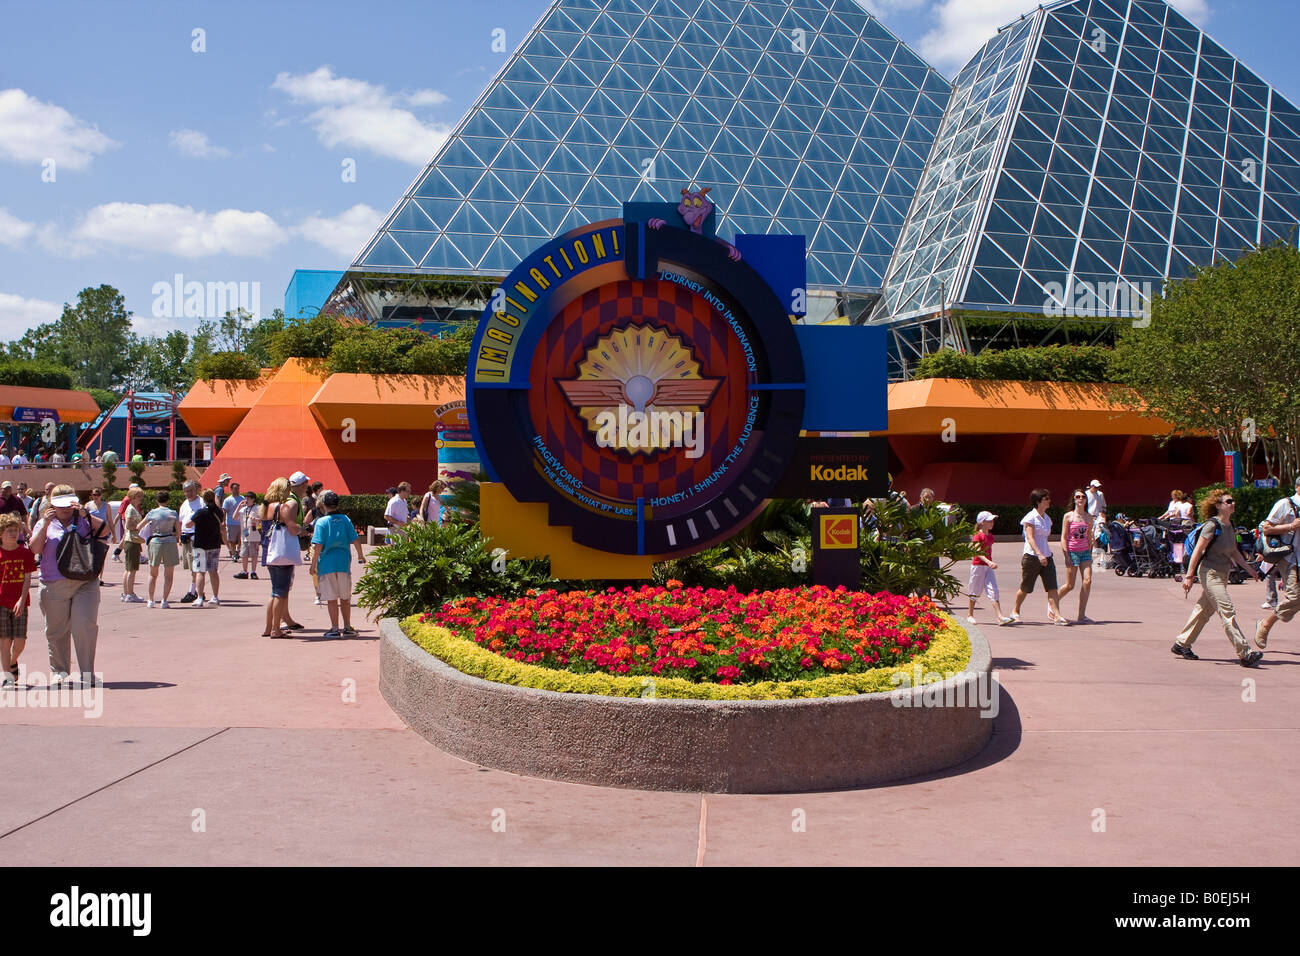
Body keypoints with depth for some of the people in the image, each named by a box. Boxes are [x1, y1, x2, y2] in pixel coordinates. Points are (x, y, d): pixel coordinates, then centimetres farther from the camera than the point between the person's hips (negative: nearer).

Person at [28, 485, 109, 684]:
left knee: (85, 625, -12)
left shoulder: (84, 521, 10)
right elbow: (35, 549, -1)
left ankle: (87, 673, -5)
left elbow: (104, 530, -7)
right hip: (54, 586, 1)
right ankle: (59, 671, 24)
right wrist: (45, 524, -9)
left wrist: (85, 514, -14)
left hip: (85, 584, -1)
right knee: (56, 630, 8)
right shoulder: (44, 524, 12)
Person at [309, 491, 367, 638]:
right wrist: (360, 555, 19)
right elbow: (356, 540, 3)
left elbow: (318, 546, -13)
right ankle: (347, 627, 19)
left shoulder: (321, 522, -8)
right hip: (344, 562, 3)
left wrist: (313, 564, -5)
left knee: (332, 598, 3)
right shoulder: (345, 519, 2)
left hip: (327, 564, -3)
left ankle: (334, 629, 5)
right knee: (345, 598, 14)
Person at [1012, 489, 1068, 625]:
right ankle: (1015, 612, 26)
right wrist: (1039, 554, -30)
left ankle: (1057, 615, -13)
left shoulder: (1047, 519, 12)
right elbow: (1030, 537, -19)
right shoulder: (1030, 518, -9)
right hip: (1032, 557, -6)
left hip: (1046, 556, 6)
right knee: (1025, 588, 6)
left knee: (1052, 587, -7)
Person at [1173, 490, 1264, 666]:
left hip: (1222, 574, 9)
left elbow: (1234, 552, 22)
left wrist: (1249, 568, 17)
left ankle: (1182, 644, 25)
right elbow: (1198, 550, -15)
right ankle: (1244, 654, -13)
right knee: (1228, 612, -11)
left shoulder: (1231, 526, 9)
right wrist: (1189, 575, -16)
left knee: (1204, 610, 14)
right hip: (1210, 573, -9)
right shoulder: (1212, 525, -15)